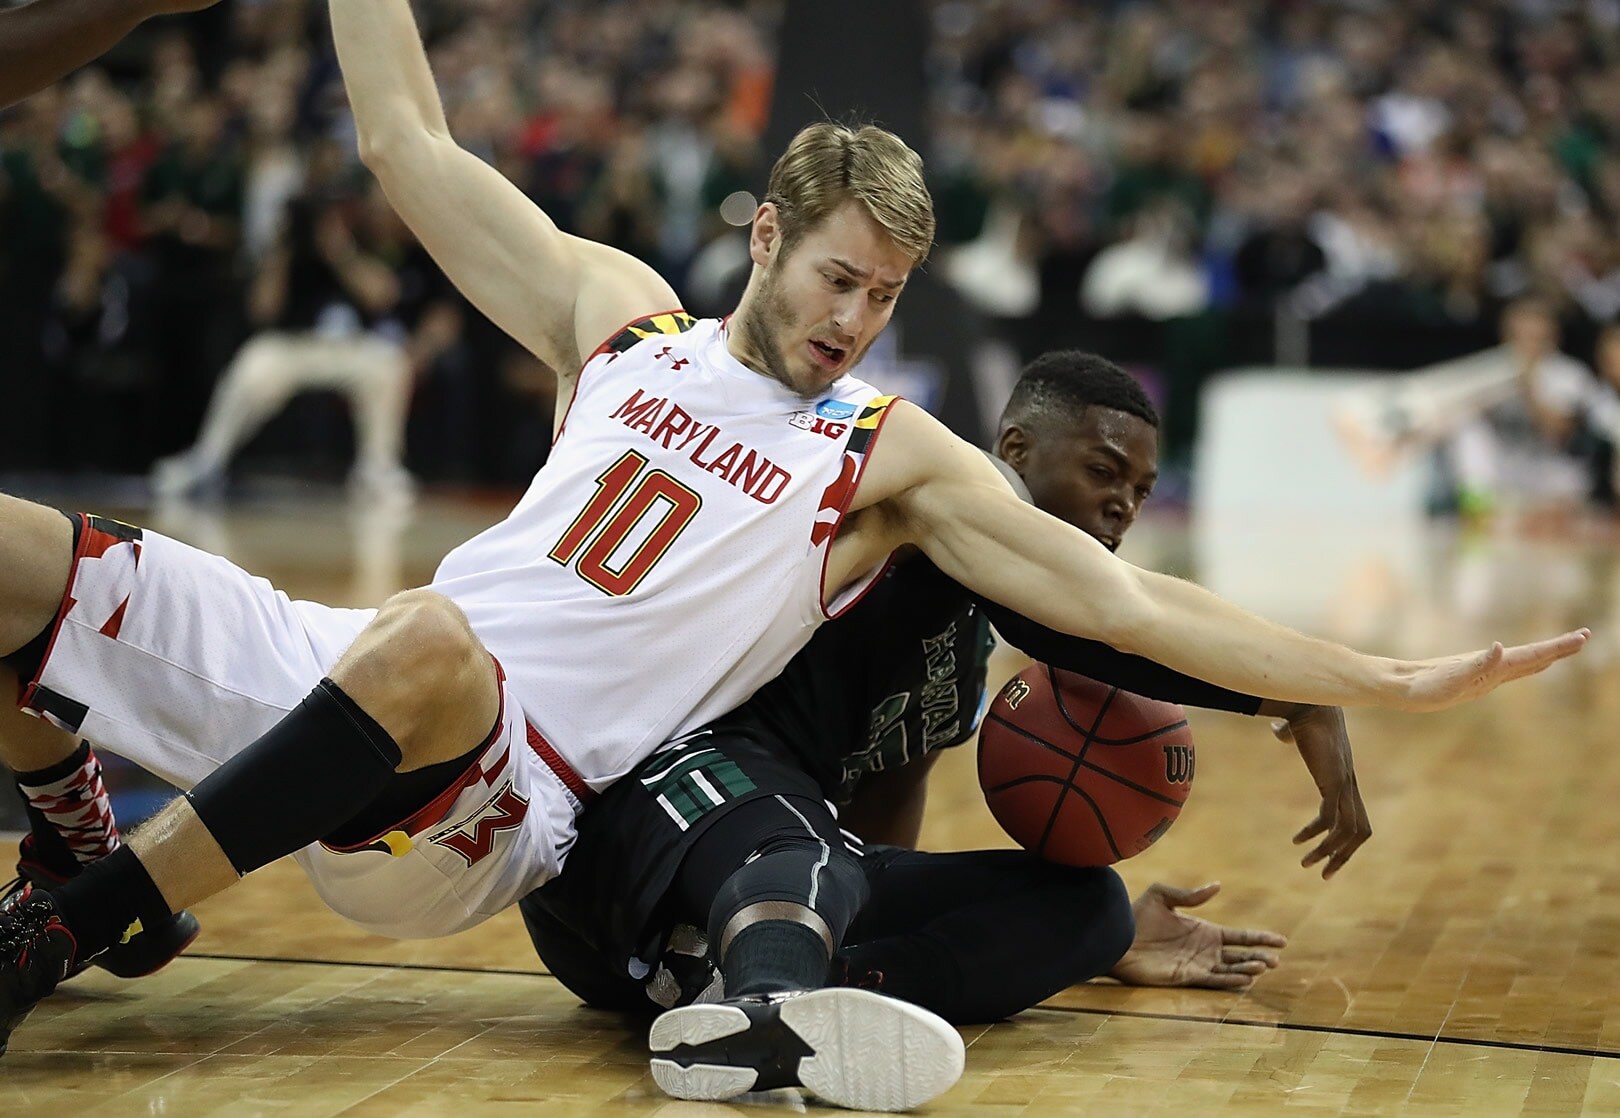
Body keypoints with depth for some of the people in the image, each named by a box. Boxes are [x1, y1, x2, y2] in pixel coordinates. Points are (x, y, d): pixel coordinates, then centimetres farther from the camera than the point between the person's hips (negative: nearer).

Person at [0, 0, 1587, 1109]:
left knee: (427, 645, -42)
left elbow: (1132, 603, 1)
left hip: (490, 806, -3)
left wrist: (1389, 681, -7)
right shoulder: (620, 317, 15)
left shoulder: (892, 457, 6)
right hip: (323, 678, 3)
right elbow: (407, 141, 18)